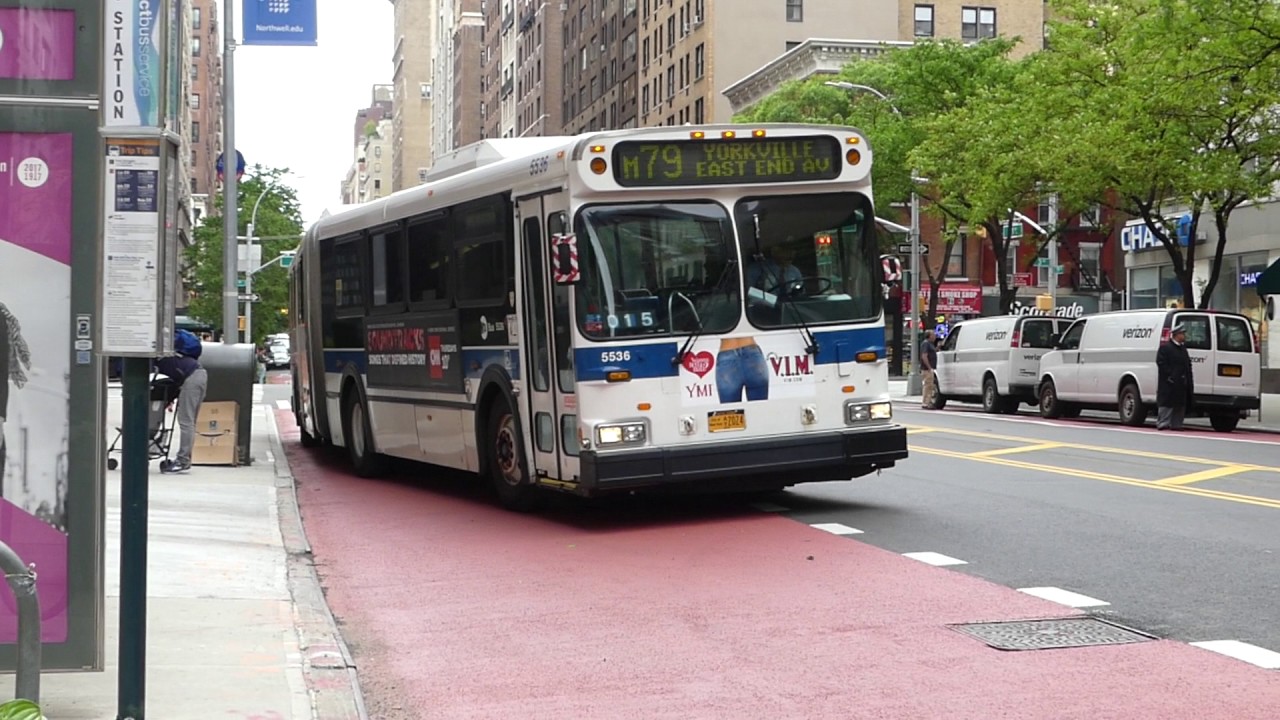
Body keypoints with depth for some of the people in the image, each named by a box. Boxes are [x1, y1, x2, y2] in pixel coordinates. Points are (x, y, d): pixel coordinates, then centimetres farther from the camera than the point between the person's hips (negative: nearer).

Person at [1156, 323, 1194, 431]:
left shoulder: (1183, 348, 20)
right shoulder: (1165, 348, -5)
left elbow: (1188, 365, 21)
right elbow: (1161, 363, -13)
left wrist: (1189, 380, 10)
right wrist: (1169, 376, -20)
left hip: (1181, 383, 8)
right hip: (1169, 384, -8)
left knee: (1180, 405, 8)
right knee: (1166, 404, -8)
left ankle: (1176, 424, 12)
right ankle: (1163, 423, -7)